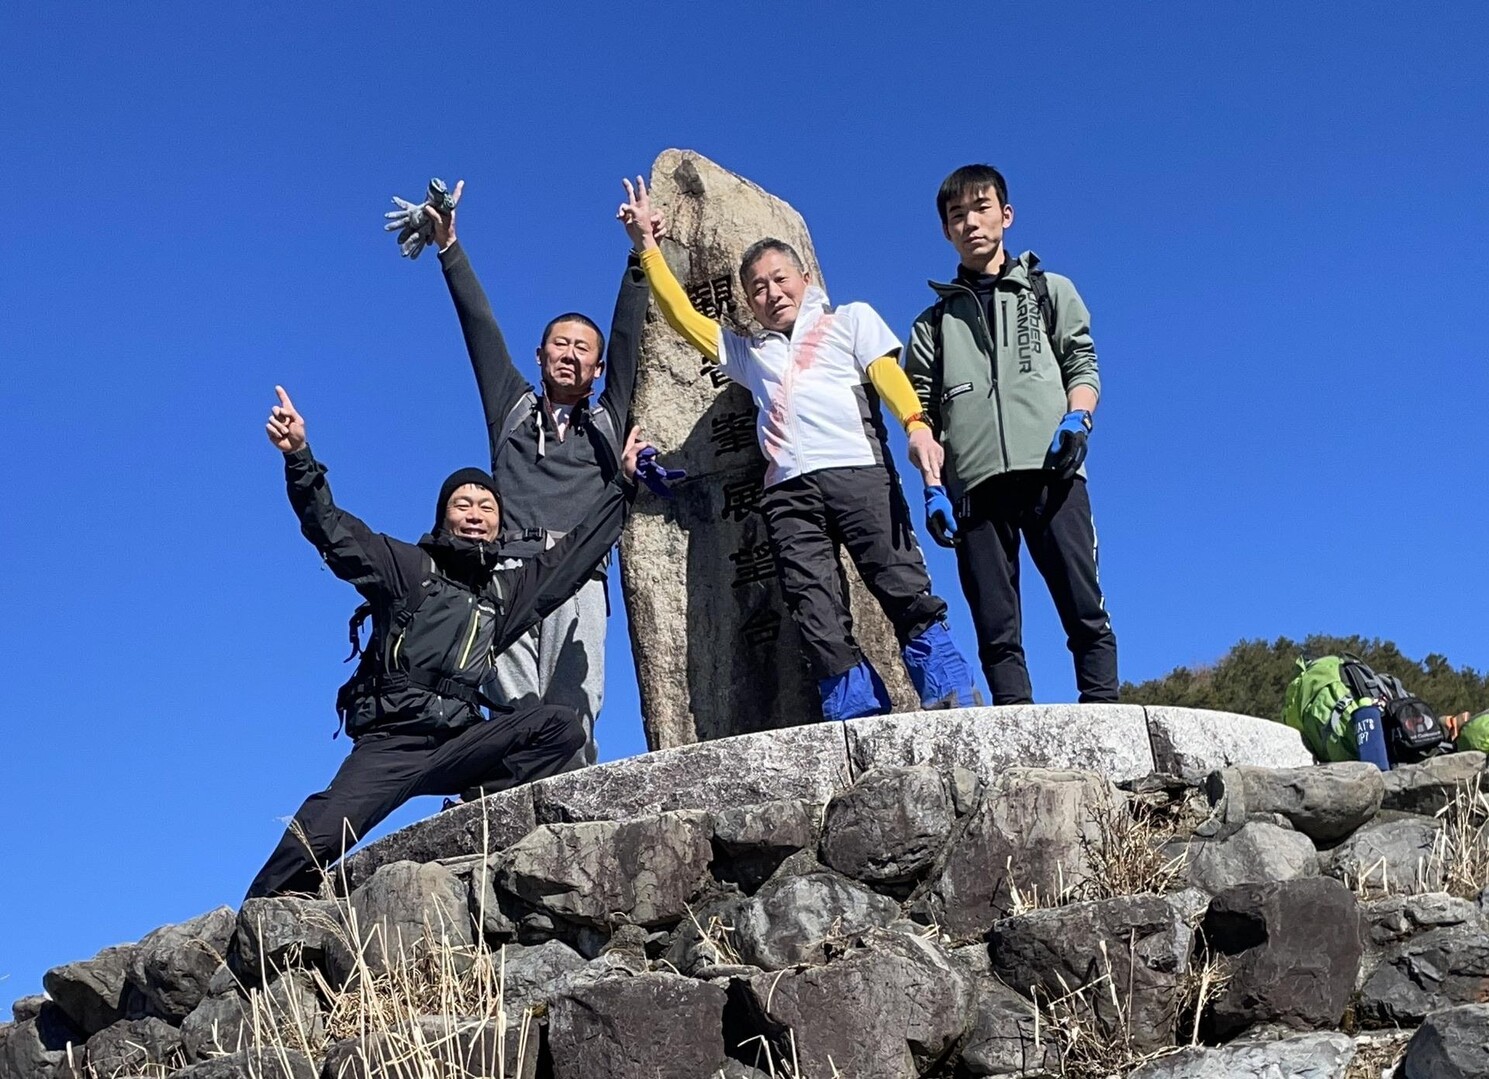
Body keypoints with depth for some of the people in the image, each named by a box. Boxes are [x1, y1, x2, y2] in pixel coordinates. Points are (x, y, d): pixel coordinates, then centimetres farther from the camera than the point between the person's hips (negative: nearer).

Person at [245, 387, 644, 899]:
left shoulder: (510, 588, 20)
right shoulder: (408, 566, 8)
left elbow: (573, 552, 27)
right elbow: (333, 530, -2)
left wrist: (622, 482, 30)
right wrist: (299, 458, -16)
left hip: (461, 742, 4)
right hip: (390, 742, -4)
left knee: (561, 725, -18)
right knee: (319, 837, -22)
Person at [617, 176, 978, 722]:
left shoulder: (851, 319, 24)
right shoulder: (747, 351, 36)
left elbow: (885, 370, 7)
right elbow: (682, 315, 32)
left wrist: (916, 424, -12)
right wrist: (647, 245, 26)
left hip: (857, 468, -3)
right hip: (787, 488, 3)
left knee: (904, 587, -16)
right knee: (818, 619, -11)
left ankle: (952, 699, -17)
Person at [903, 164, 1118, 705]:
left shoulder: (1050, 291, 22)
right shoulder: (933, 325, 23)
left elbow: (1082, 366, 13)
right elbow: (922, 416, 15)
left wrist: (1077, 420, -7)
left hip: (1051, 472, -1)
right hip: (976, 484, 2)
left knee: (1084, 610, -11)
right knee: (996, 630, -4)